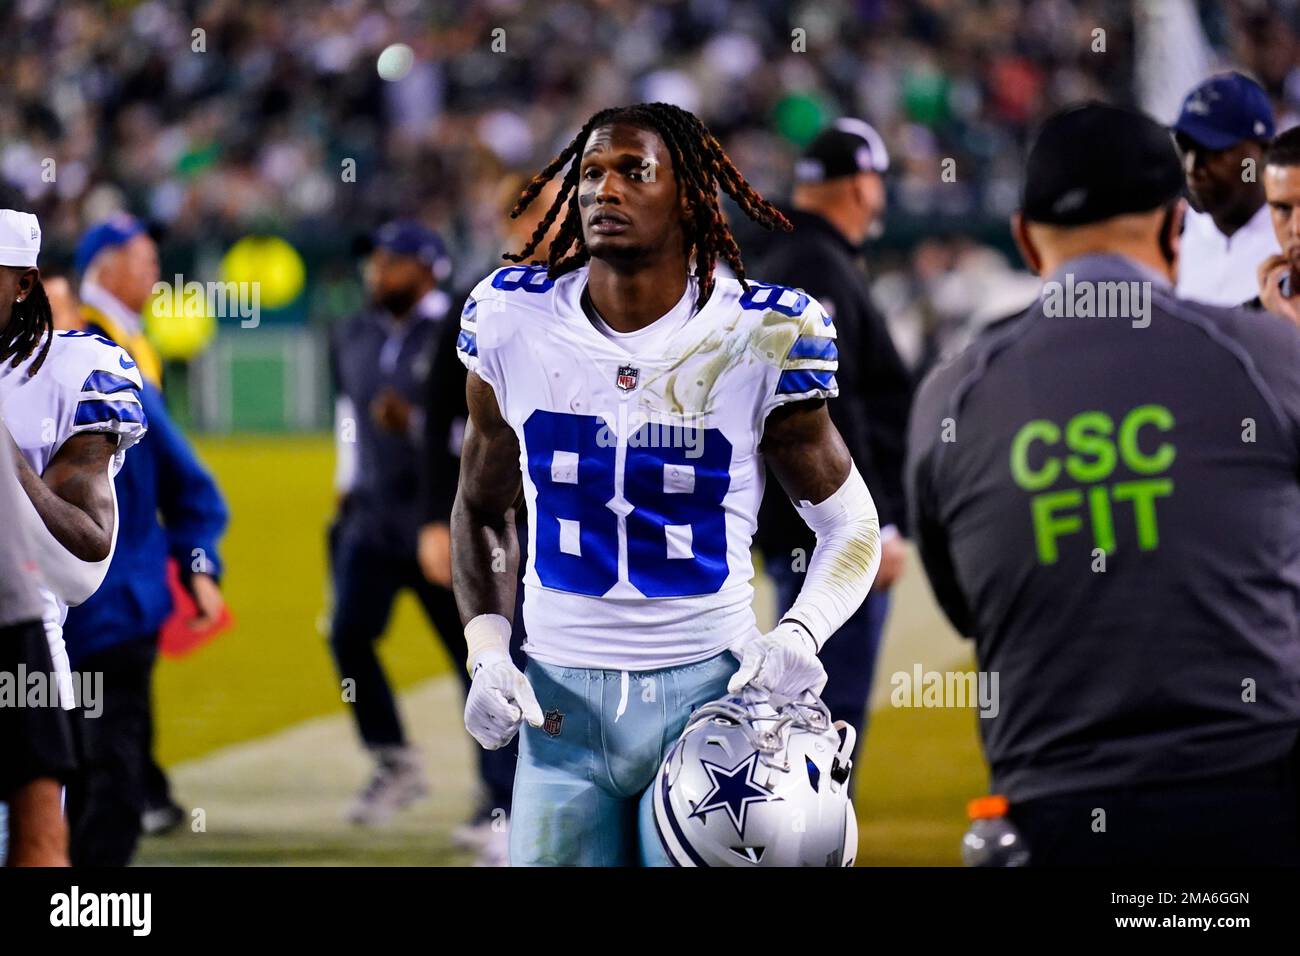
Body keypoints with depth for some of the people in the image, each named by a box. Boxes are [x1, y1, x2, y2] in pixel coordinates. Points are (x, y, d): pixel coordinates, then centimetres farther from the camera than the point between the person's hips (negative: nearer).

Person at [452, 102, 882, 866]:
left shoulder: (761, 337, -6)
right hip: (560, 701, 2)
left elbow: (851, 526, 4)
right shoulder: (514, 323, 1)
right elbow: (483, 508, 16)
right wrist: (487, 652, 1)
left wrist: (799, 636, -15)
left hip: (708, 690, -2)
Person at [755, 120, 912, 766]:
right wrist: (873, 528, -21)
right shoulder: (821, 272, -14)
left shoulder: (786, 265, 19)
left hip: (798, 533, 11)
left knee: (811, 706, 15)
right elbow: (826, 415, -22)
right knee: (835, 705, -11)